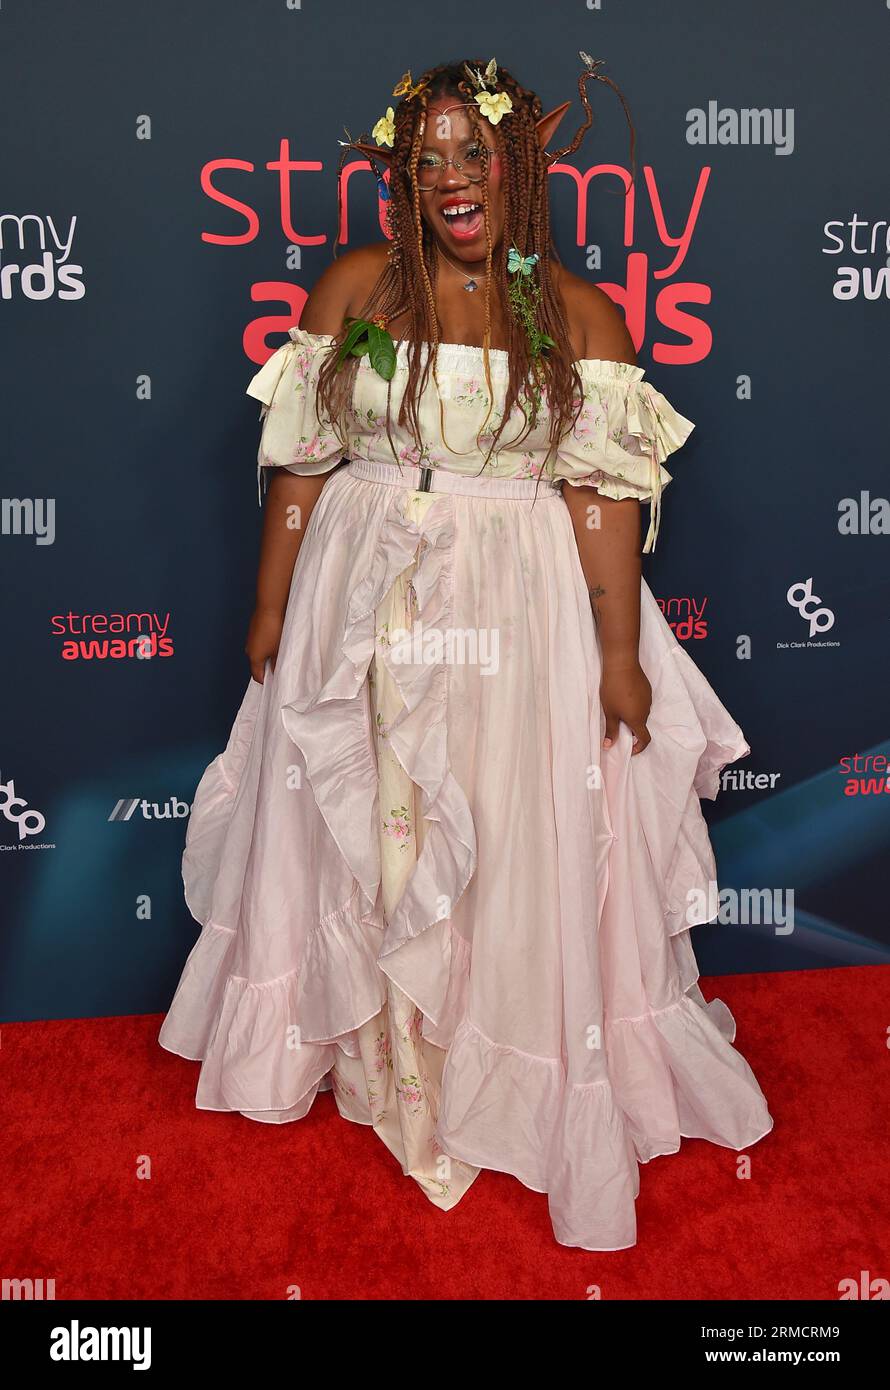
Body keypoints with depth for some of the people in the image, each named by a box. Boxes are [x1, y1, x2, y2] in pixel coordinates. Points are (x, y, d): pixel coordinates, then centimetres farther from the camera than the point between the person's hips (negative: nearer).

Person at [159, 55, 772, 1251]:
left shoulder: (582, 316, -1)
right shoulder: (354, 287, 2)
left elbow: (604, 494, -5)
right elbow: (302, 462, 3)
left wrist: (620, 654, -9)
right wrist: (271, 607, 3)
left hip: (519, 615, -1)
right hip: (364, 601, 2)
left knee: (520, 852, 6)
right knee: (358, 837, 14)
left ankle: (514, 1080, 29)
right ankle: (368, 1051, 39)